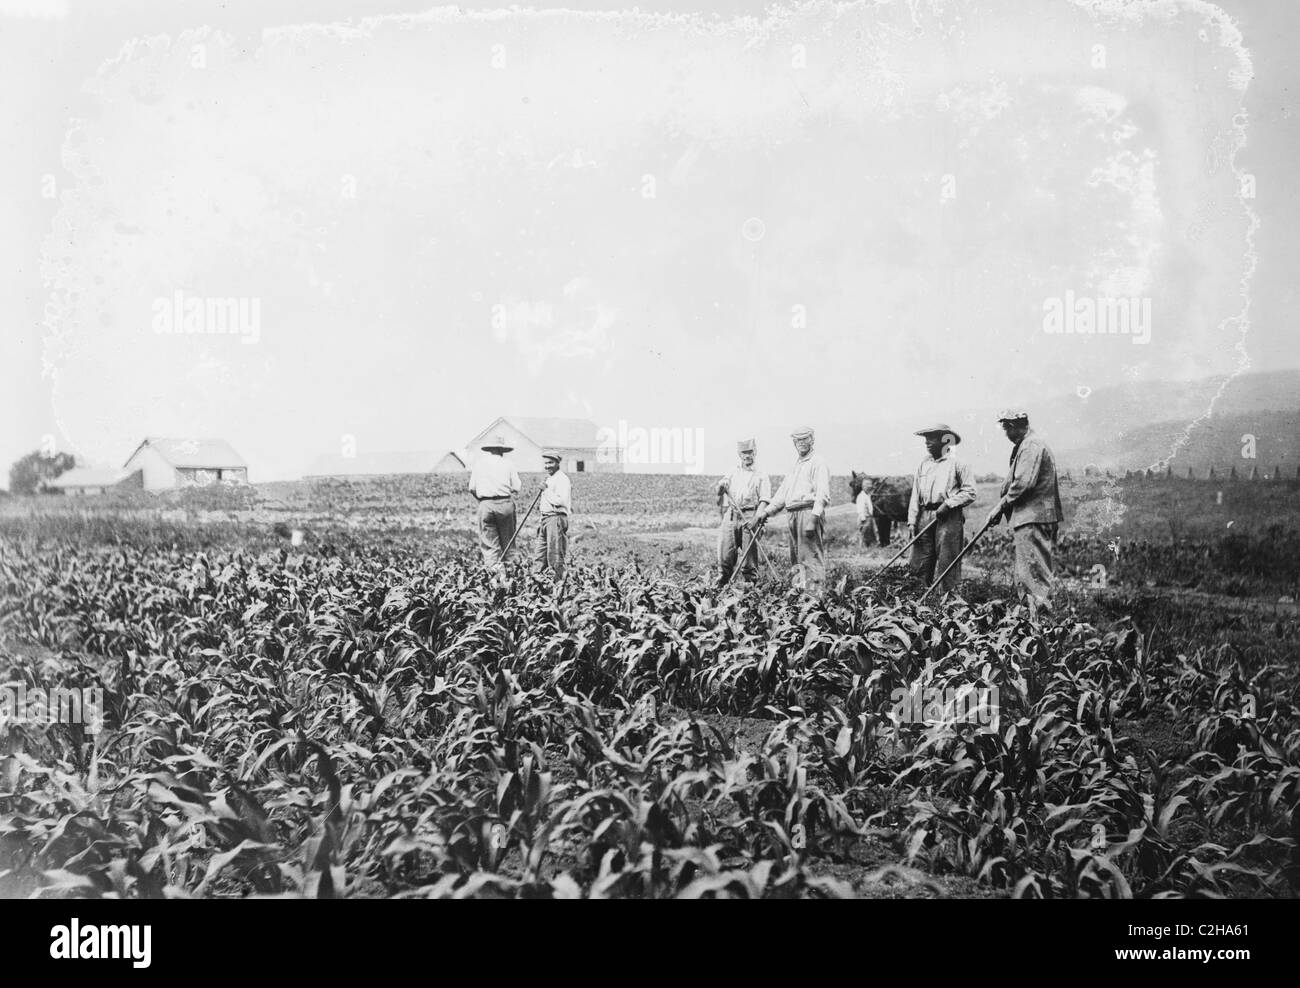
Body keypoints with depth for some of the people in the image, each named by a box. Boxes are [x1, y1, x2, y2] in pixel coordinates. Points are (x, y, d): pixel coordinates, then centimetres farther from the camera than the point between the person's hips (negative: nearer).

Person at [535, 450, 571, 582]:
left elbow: (561, 501, -22)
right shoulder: (549, 478, 20)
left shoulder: (562, 479, -11)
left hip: (556, 519, -10)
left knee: (555, 558, -6)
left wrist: (546, 490, -14)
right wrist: (541, 504, 13)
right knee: (539, 557, 8)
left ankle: (557, 581, -1)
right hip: (545, 518, 10)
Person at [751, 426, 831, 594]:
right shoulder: (795, 465, 25)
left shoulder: (817, 462, -2)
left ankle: (814, 592, -16)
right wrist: (765, 512, 19)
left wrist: (814, 517, -23)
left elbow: (822, 493, -13)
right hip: (793, 514, 9)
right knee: (796, 559, 8)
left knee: (811, 556, -12)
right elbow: (782, 493, 27)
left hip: (809, 511, -9)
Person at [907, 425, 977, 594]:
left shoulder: (956, 464, 0)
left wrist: (948, 504, -12)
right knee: (919, 565, 2)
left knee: (947, 564, -5)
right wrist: (912, 521, 6)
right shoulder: (923, 465, 15)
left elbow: (970, 492, -4)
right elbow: (915, 495, 14)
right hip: (925, 517, 5)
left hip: (949, 517, -5)